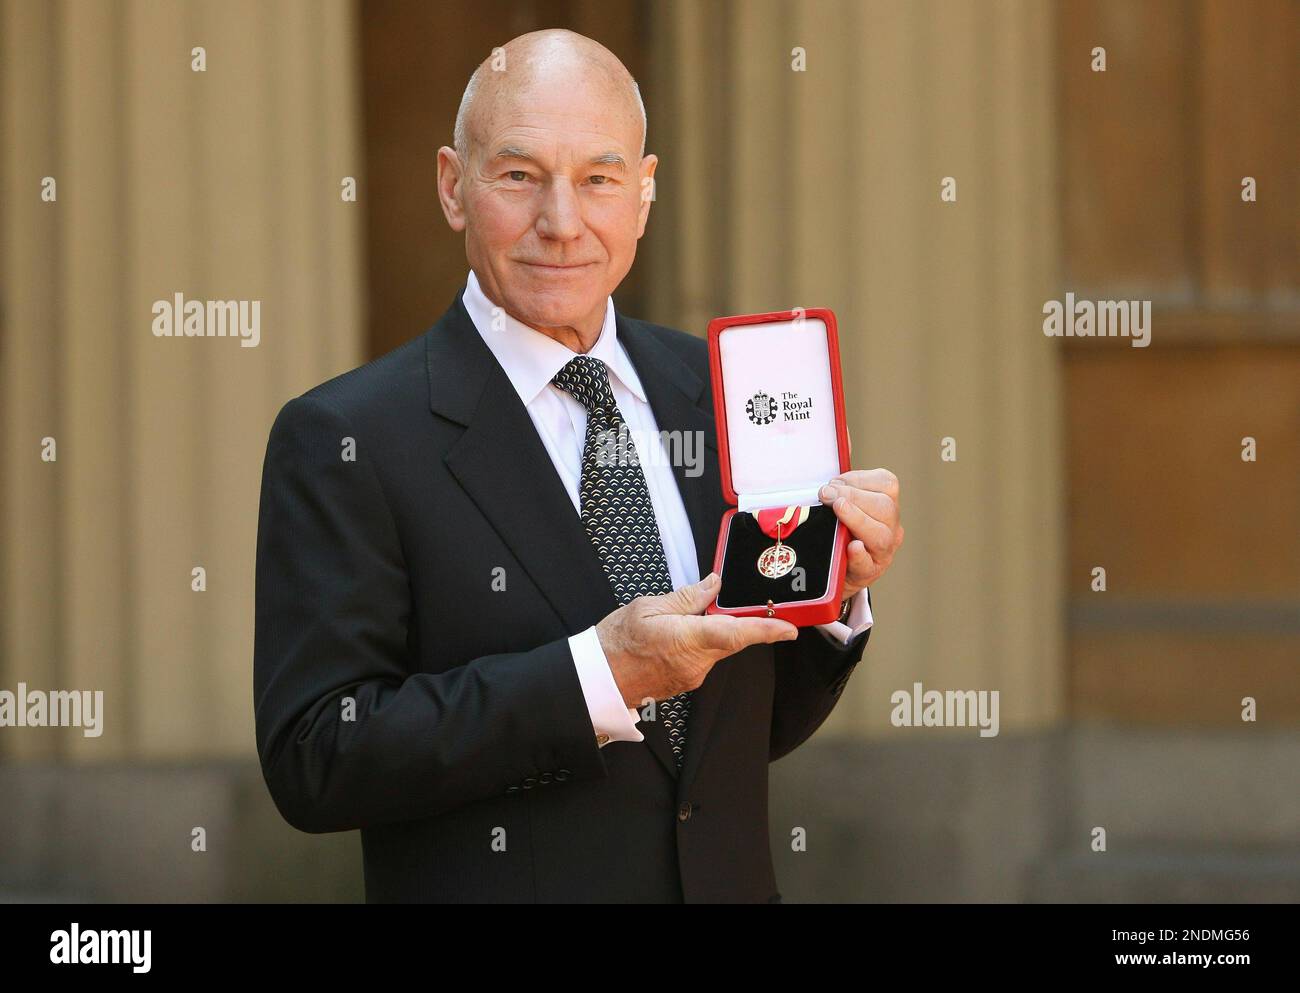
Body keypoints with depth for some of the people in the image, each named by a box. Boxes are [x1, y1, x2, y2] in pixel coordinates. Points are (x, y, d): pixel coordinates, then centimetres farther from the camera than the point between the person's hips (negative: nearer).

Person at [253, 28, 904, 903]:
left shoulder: (713, 391, 1)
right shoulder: (347, 439, -13)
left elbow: (762, 729, 7)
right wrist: (598, 674, -25)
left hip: (731, 880, 4)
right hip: (500, 884, -4)